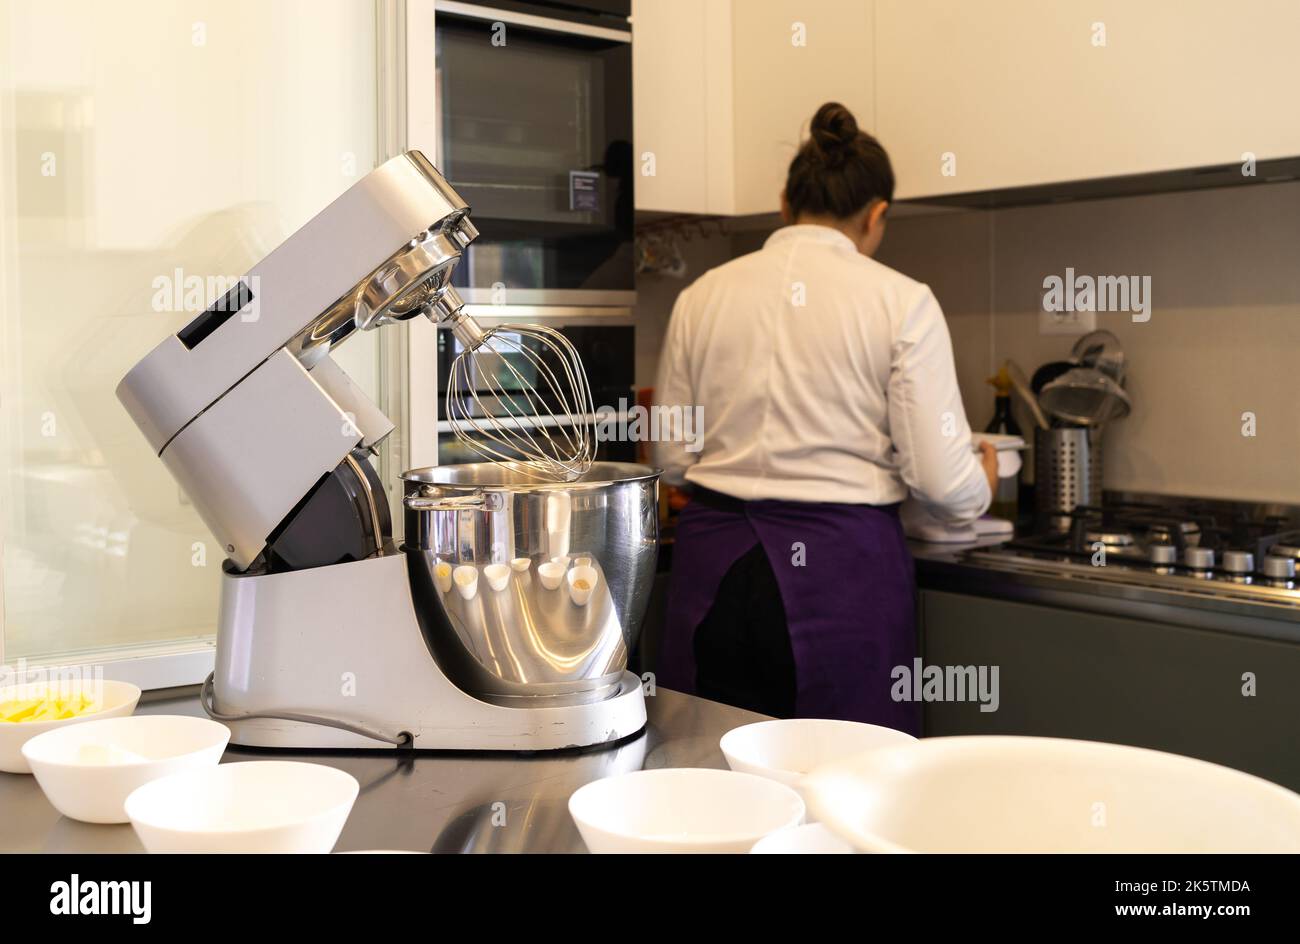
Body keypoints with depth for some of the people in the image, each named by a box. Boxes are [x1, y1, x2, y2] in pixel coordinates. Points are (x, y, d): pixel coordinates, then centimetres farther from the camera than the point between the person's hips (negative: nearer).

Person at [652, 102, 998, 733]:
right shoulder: (900, 301, -5)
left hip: (715, 567, 4)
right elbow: (942, 480, -8)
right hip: (841, 566, -3)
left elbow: (671, 460, 9)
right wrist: (983, 479, 15)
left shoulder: (703, 296, 5)